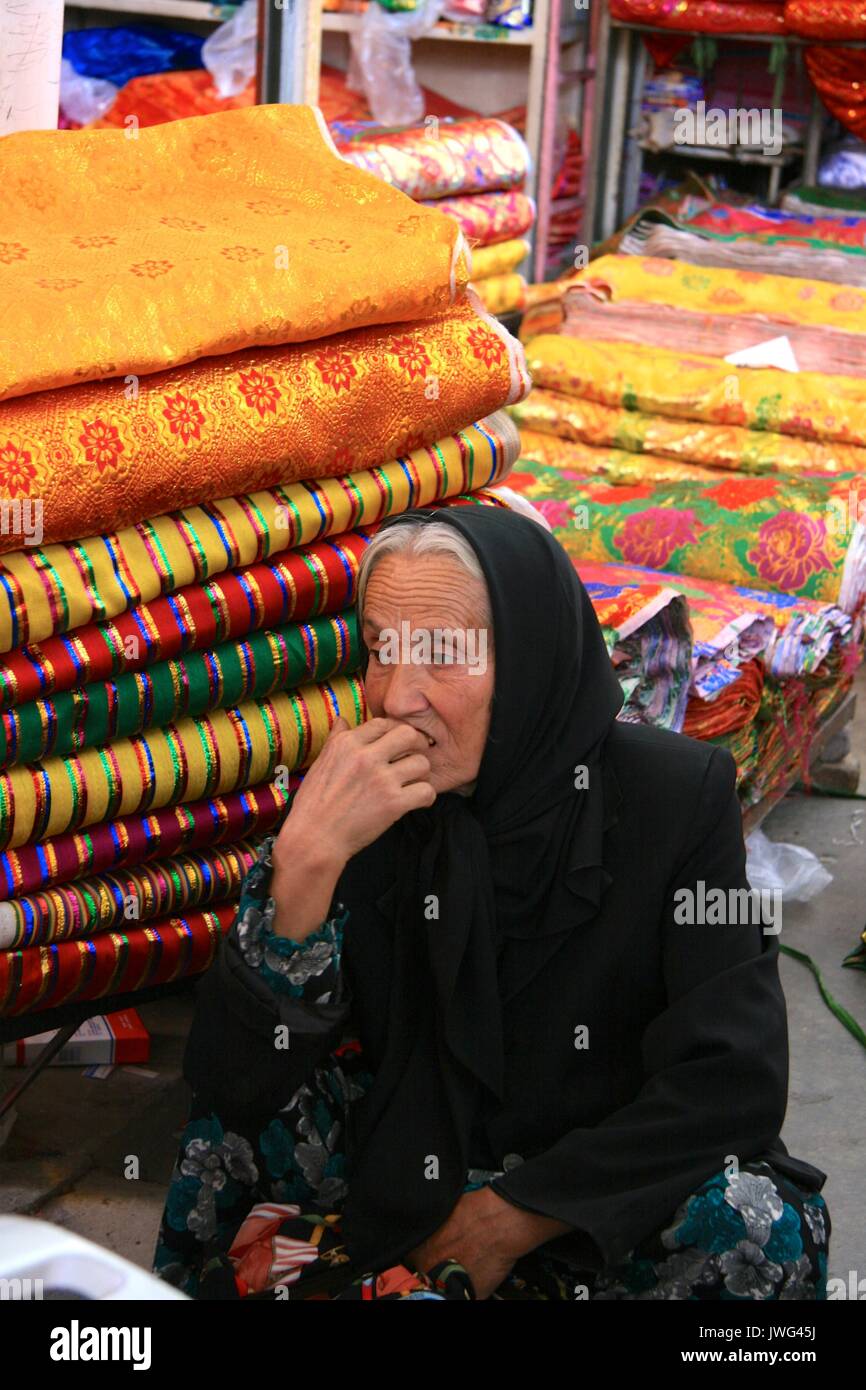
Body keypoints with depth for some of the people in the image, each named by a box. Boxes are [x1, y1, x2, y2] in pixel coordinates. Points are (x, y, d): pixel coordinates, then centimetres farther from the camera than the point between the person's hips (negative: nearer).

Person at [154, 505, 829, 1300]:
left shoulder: (678, 794, -15)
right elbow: (233, 1080, -18)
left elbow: (736, 1077, -17)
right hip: (410, 1168, 1)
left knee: (763, 1225, -32)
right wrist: (306, 856, -32)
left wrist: (511, 1219, -17)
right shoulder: (362, 800, -11)